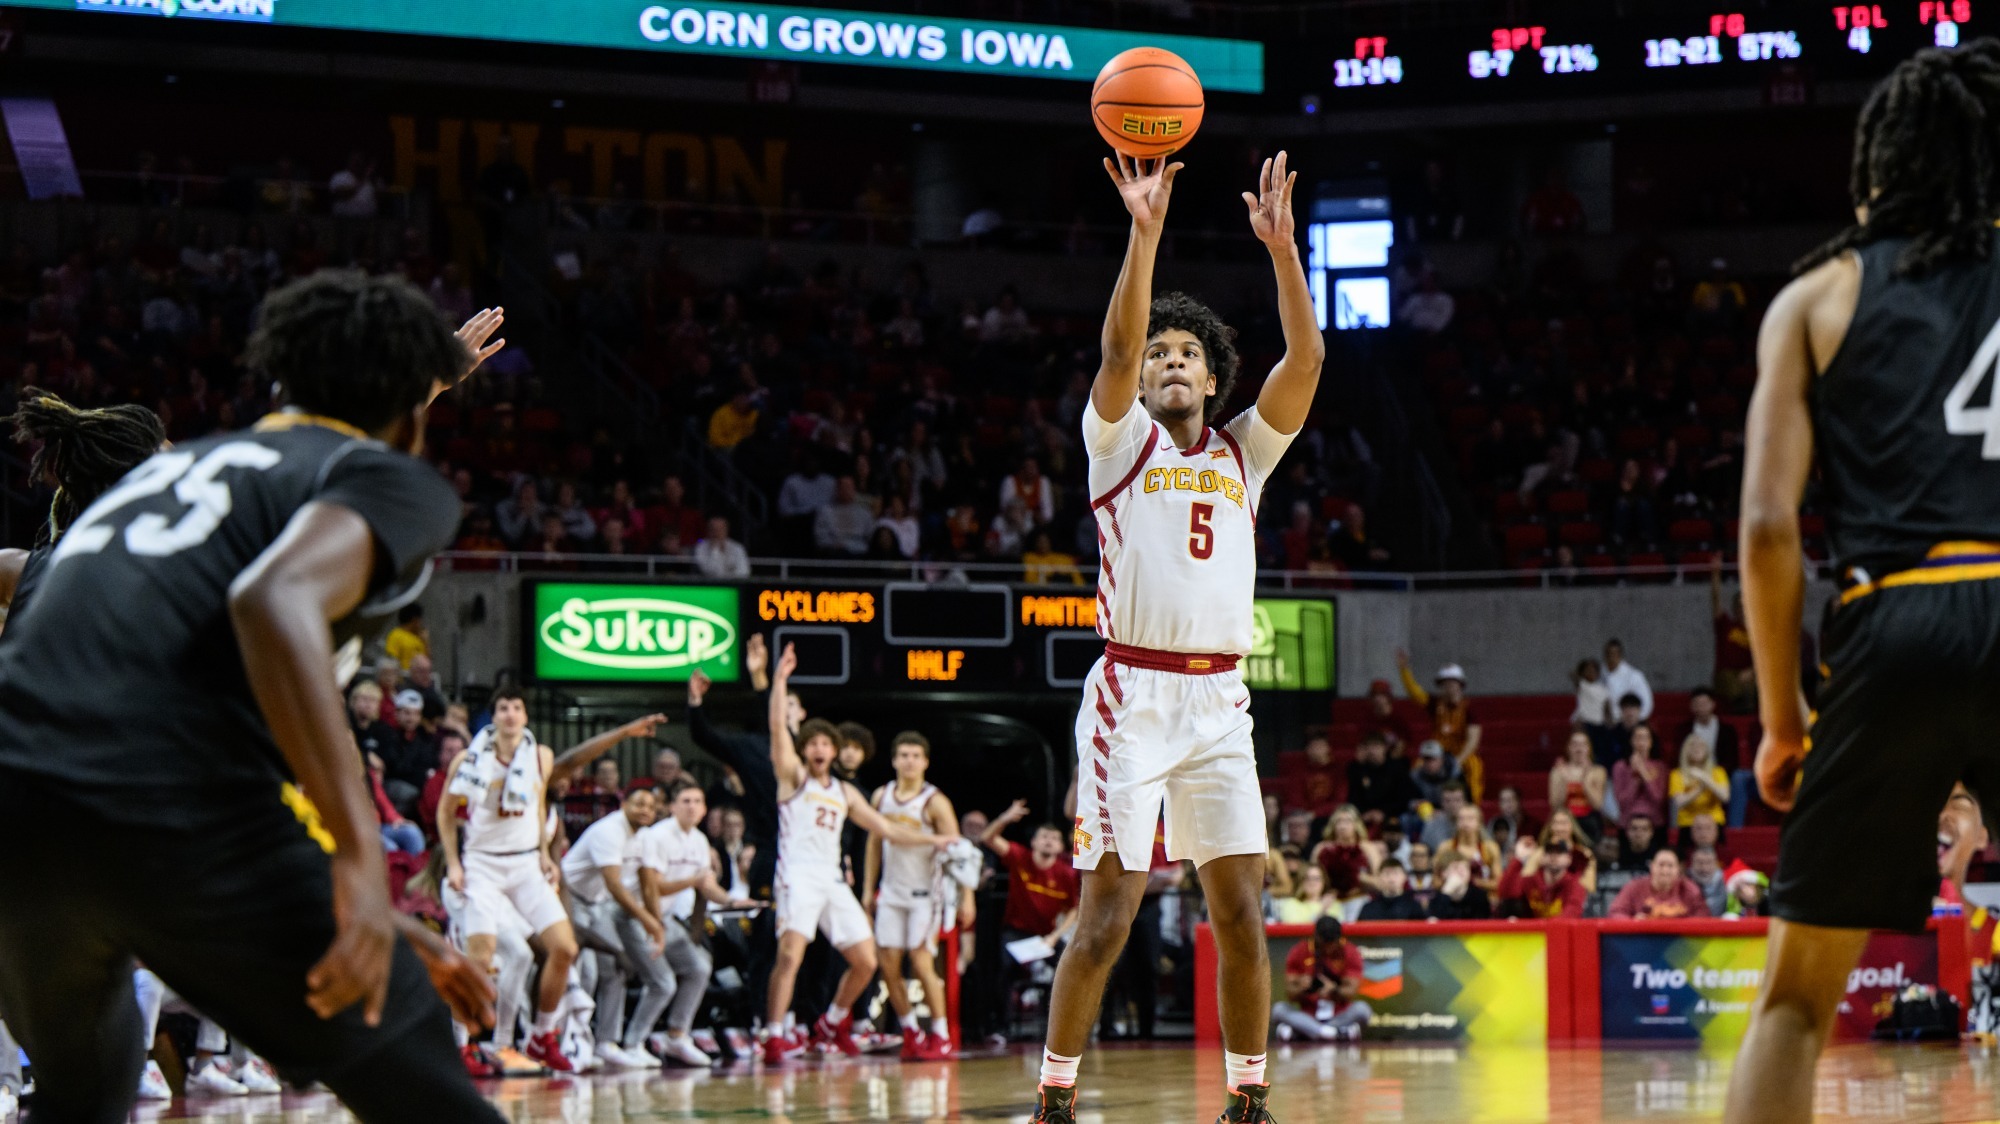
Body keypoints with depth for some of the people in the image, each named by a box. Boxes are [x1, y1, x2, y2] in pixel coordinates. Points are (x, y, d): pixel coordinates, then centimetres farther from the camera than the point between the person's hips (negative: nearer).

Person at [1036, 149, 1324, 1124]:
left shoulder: (1243, 452, 17)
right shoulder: (1122, 440, 7)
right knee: (1108, 915, -6)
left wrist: (1282, 247, -6)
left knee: (1240, 913, 1)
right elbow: (1117, 347, -12)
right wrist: (1146, 230, -22)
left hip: (1219, 699, 4)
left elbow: (1305, 358, 4)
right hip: (1133, 694, -4)